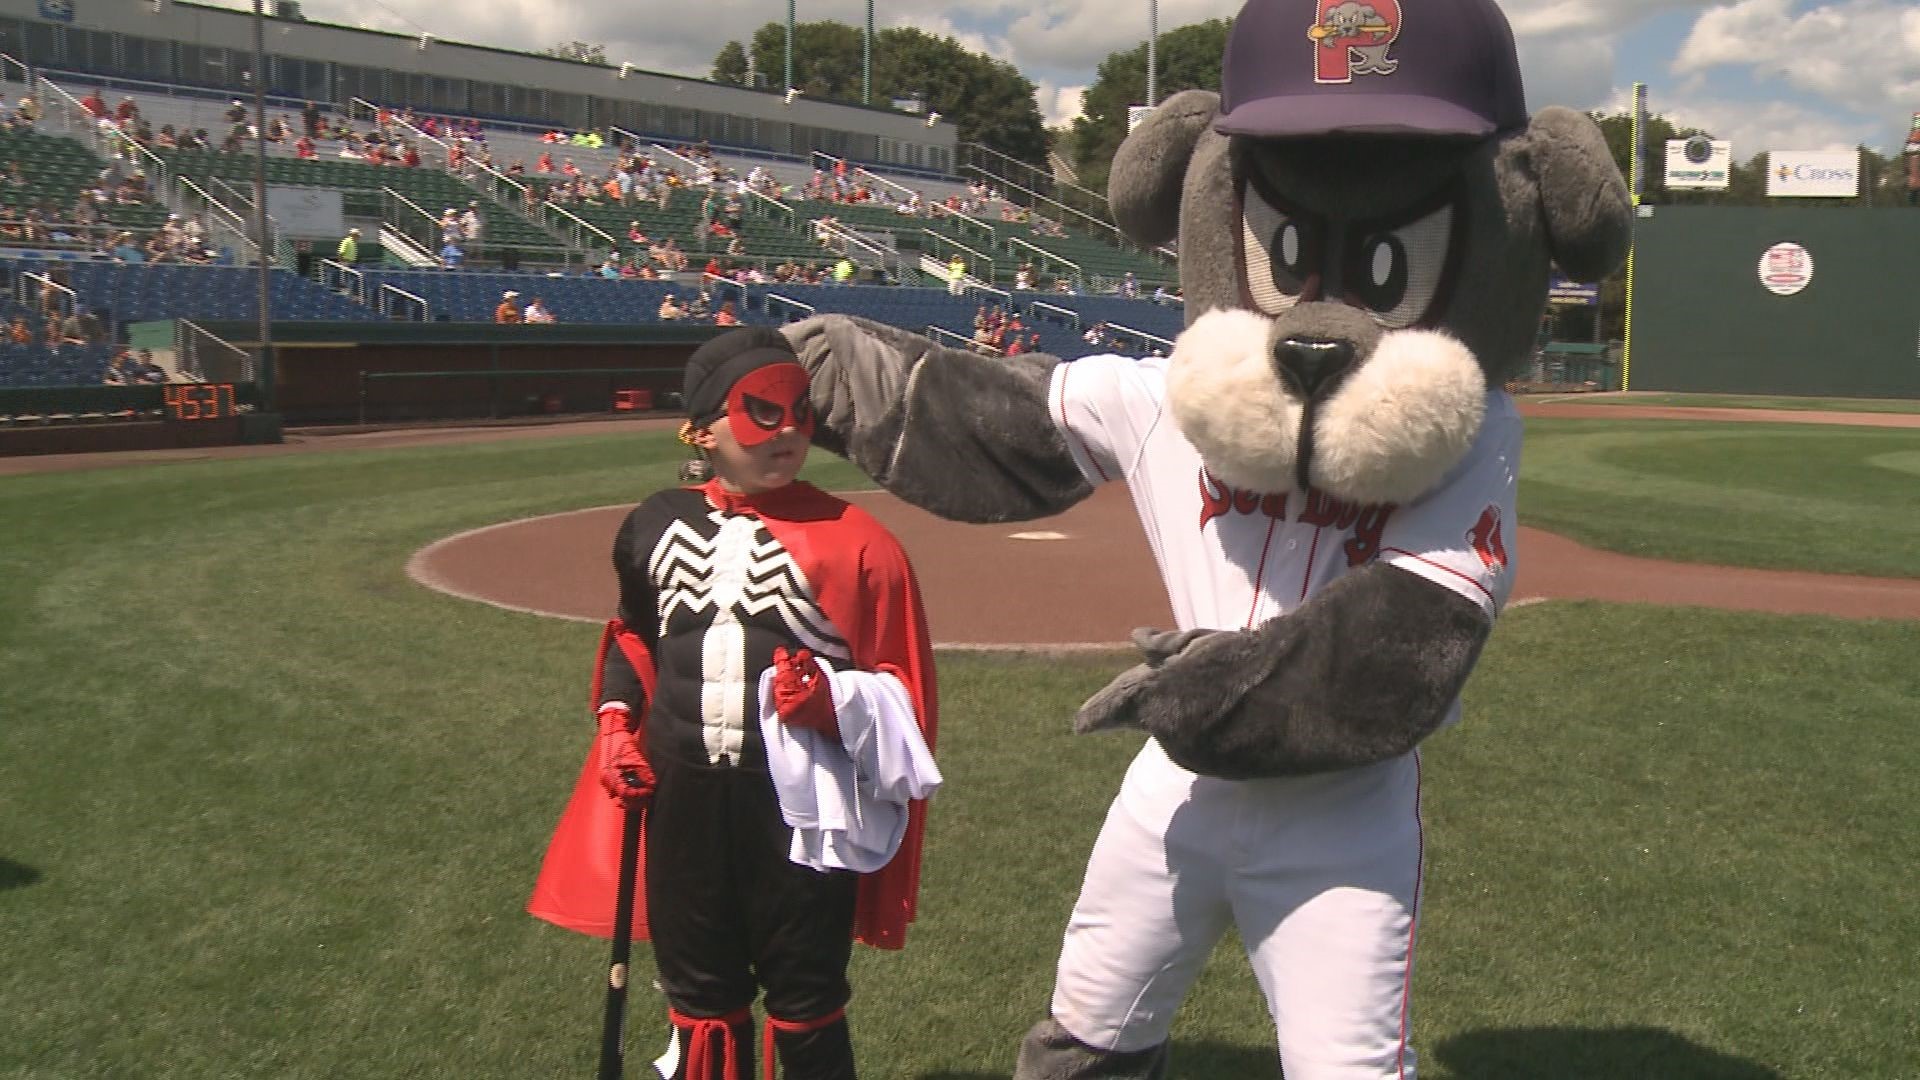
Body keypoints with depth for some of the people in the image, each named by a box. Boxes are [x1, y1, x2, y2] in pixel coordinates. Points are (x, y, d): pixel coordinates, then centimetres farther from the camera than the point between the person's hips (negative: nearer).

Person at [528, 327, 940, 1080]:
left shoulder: (854, 541, -9)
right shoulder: (657, 526, 3)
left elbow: (902, 692, -6)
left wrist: (834, 699, -25)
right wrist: (616, 719, 6)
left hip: (801, 811, -4)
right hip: (681, 800, 4)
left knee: (805, 1009, 11)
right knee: (700, 1002, 20)